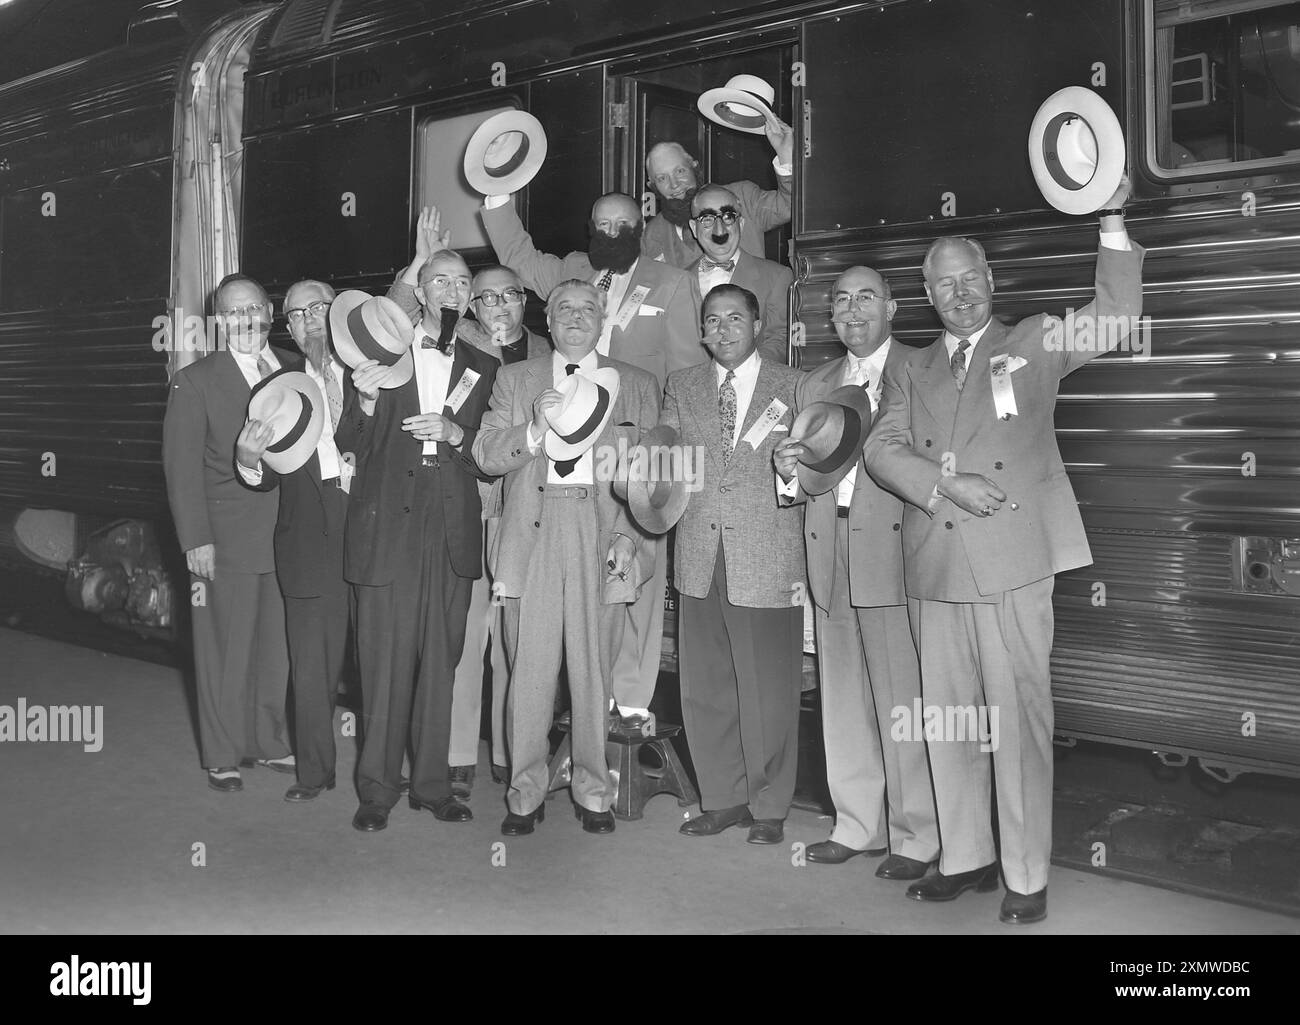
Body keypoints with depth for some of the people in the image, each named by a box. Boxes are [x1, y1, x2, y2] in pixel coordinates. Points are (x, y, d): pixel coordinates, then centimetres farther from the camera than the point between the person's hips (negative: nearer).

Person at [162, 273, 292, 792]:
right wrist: (195, 539, -11)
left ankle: (270, 743, 26)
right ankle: (223, 756, 15)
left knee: (277, 647, 12)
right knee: (225, 651, 3)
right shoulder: (195, 381, -2)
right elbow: (182, 466, -6)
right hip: (226, 541, -4)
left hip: (283, 533, 4)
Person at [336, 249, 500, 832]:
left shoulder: (482, 368, 14)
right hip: (388, 523, -2)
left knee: (440, 663, 7)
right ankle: (377, 790, 9)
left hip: (453, 530, 2)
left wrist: (455, 433, -9)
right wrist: (367, 403, -15)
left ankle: (431, 784, 18)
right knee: (385, 663, -2)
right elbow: (353, 445, 4)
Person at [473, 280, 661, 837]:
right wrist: (535, 429, -11)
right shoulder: (514, 379, 17)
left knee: (595, 669, 1)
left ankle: (594, 792, 15)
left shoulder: (636, 385, 14)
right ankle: (526, 793, 11)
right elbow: (486, 453, 6)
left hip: (602, 535, 0)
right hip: (531, 535, 1)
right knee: (528, 670, -1)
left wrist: (627, 534, -5)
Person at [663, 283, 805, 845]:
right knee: (704, 688, 8)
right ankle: (723, 798, 24)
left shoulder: (794, 388, 4)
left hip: (768, 561, -3)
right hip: (699, 562, 3)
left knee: (769, 692, 2)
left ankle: (768, 807, 18)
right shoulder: (681, 387, 14)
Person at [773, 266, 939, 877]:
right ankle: (856, 825, 24)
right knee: (843, 701, 11)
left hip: (895, 552, -6)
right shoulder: (812, 386, 19)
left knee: (903, 701, -3)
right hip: (831, 557, 6)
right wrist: (790, 475, -3)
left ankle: (915, 837, 9)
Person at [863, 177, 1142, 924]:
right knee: (949, 720, 9)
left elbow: (1117, 316, -1)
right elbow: (883, 447, 5)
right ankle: (966, 858, 23)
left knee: (1018, 718, -3)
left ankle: (1028, 876, 7)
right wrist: (941, 487, -12)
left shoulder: (1033, 344, 11)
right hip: (935, 570, 4)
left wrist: (1113, 224, -11)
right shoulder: (911, 372, 18)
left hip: (1013, 562, -3)